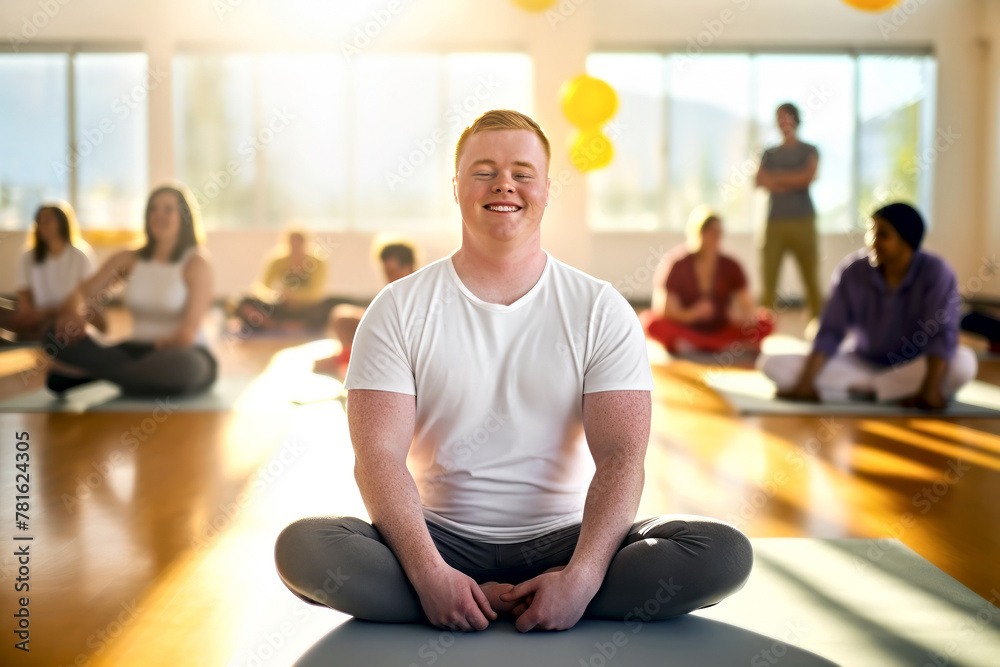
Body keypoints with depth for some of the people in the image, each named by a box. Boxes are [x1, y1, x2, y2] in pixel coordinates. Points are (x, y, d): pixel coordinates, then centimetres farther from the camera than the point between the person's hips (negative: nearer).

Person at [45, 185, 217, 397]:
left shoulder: (196, 263, -6)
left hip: (184, 355, -3)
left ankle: (78, 374, -27)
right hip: (137, 352, 3)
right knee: (57, 334, -14)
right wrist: (72, 313, -20)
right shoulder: (128, 259, 9)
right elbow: (80, 293, 0)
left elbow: (187, 334, -13)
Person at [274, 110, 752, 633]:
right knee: (301, 547, -27)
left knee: (724, 553, -23)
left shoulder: (601, 311, 2)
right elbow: (379, 455, -9)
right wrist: (430, 574, -25)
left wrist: (580, 578, -24)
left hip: (564, 540, 1)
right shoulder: (398, 310, 1)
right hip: (444, 540, 0)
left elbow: (620, 456, -7)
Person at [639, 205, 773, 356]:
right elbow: (662, 310, -15)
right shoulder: (675, 263, -8)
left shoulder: (730, 267, 0)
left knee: (766, 321, -18)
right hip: (684, 330, -2)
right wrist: (692, 314, -32)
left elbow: (748, 308, -5)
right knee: (648, 321, -31)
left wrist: (744, 317, -28)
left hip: (720, 331, 3)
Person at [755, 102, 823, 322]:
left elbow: (809, 176, -7)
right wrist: (793, 181, -8)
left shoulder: (809, 151, 11)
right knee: (768, 275, -7)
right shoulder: (770, 153, 18)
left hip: (802, 221, -2)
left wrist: (777, 178, 0)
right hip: (775, 221, 2)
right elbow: (760, 182, 2)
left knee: (811, 276, -4)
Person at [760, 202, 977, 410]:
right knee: (774, 365, -18)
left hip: (914, 369, -2)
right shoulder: (852, 271, -8)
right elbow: (830, 332, -9)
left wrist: (930, 388, -37)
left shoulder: (936, 273, -15)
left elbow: (943, 333, -24)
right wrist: (805, 383, -20)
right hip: (861, 365, 3)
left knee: (963, 363, -35)